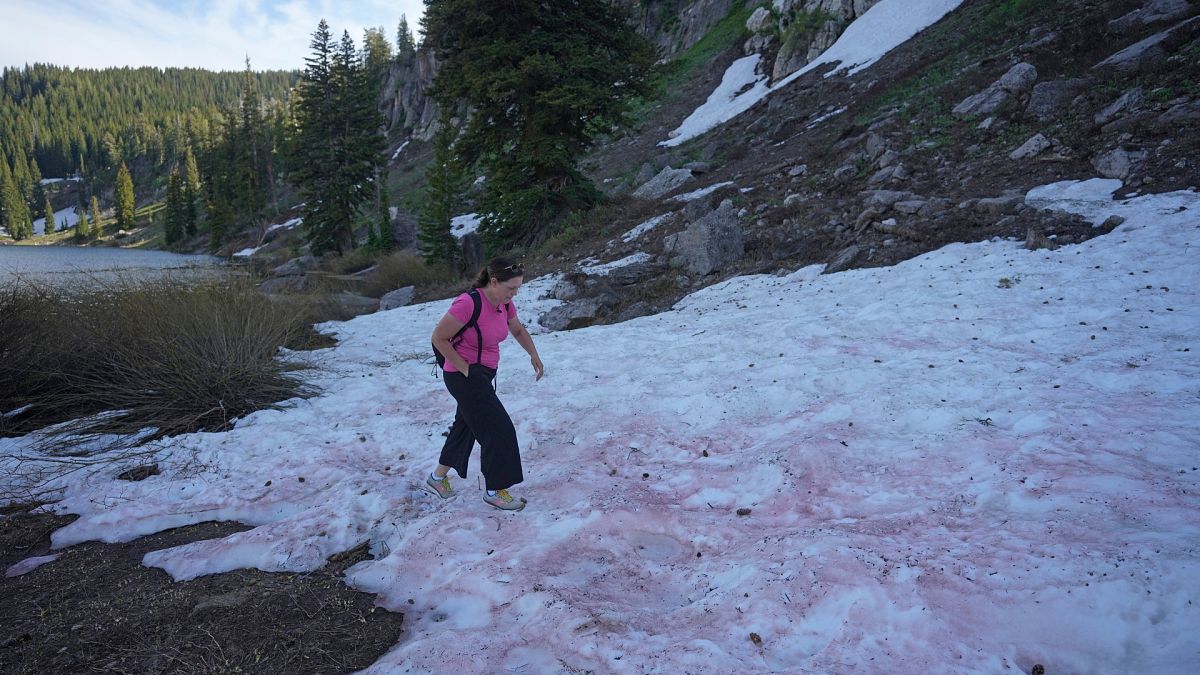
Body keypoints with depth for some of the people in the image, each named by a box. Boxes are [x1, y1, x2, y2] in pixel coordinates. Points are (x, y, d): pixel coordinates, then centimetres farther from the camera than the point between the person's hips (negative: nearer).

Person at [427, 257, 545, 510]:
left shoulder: (505, 303, -2)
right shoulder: (468, 303, -27)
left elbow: (519, 330, 17)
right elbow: (439, 338, -19)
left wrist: (534, 354, 2)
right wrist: (465, 368, -17)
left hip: (484, 374, 9)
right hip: (464, 375, -9)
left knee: (466, 426, 21)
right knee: (499, 430, -7)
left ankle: (438, 477, 39)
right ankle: (495, 491, 8)